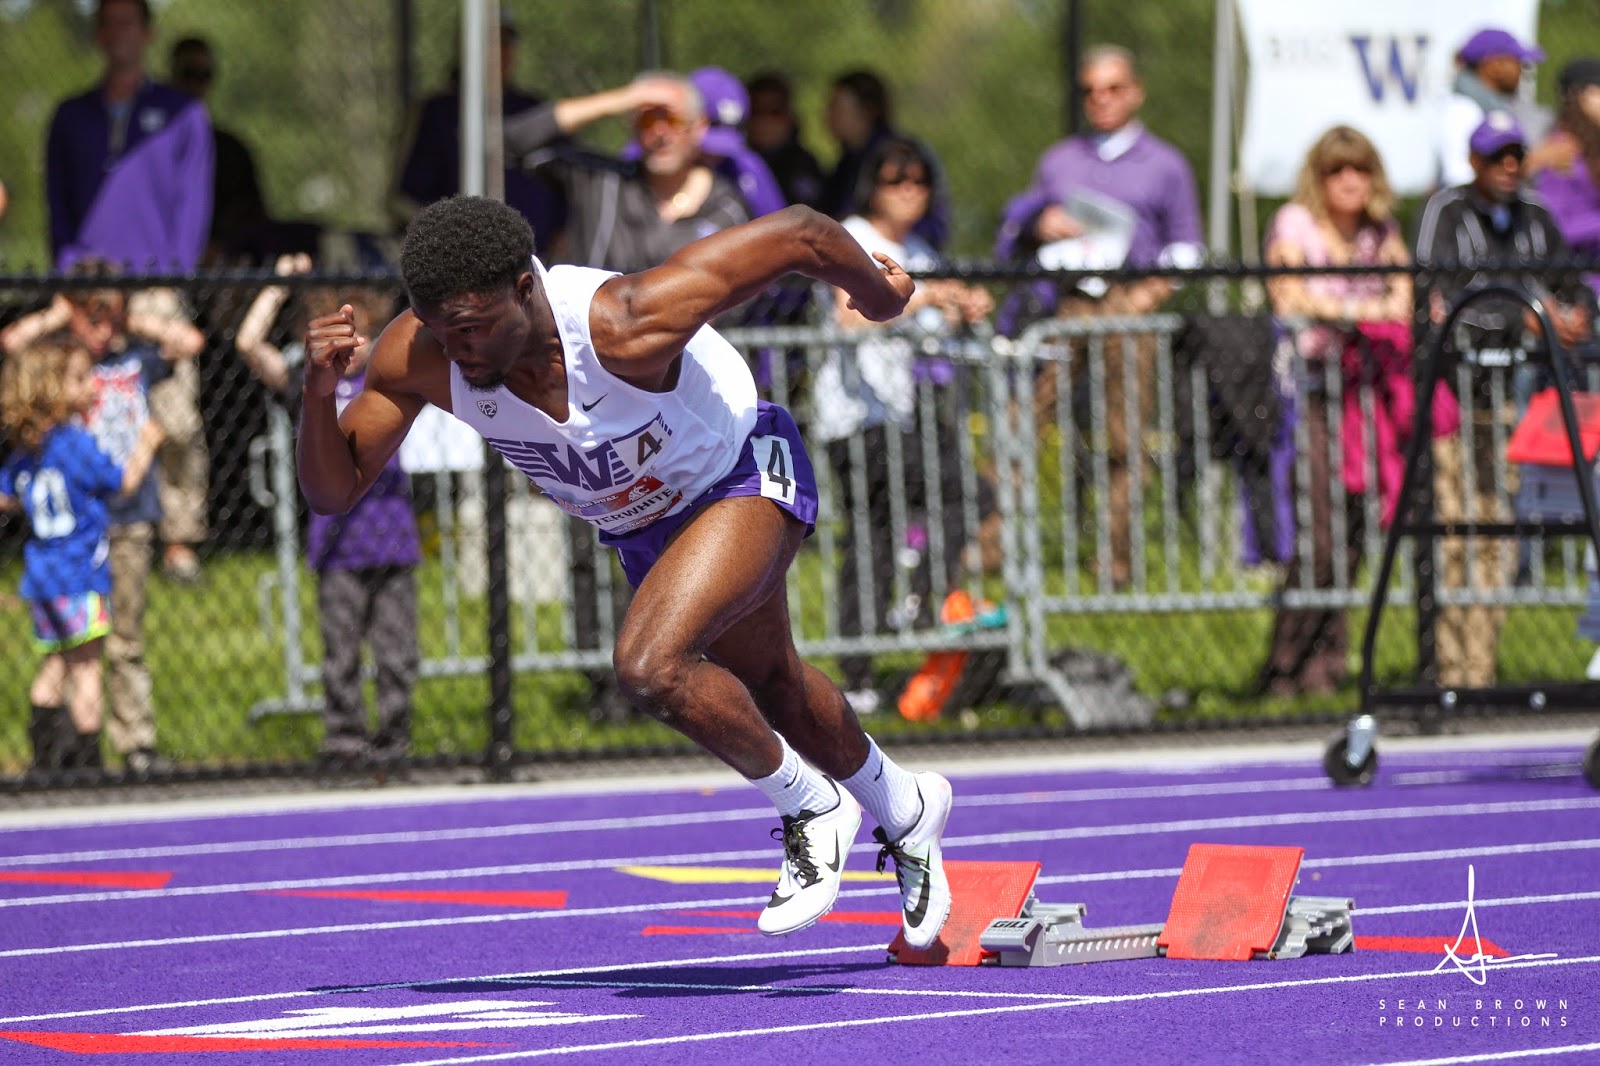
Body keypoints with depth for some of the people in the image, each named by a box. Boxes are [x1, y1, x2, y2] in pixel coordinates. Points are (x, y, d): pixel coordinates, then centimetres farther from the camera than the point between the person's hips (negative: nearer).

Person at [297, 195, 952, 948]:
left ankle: (810, 807, -4)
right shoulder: (418, 357, -28)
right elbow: (333, 490, -21)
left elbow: (796, 234, -32)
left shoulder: (622, 323, -42)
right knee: (769, 691, 27)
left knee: (649, 666, -30)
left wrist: (878, 294, -12)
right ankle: (904, 814, 55)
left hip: (743, 478, -7)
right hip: (643, 525, 7)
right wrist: (318, 391, -41)